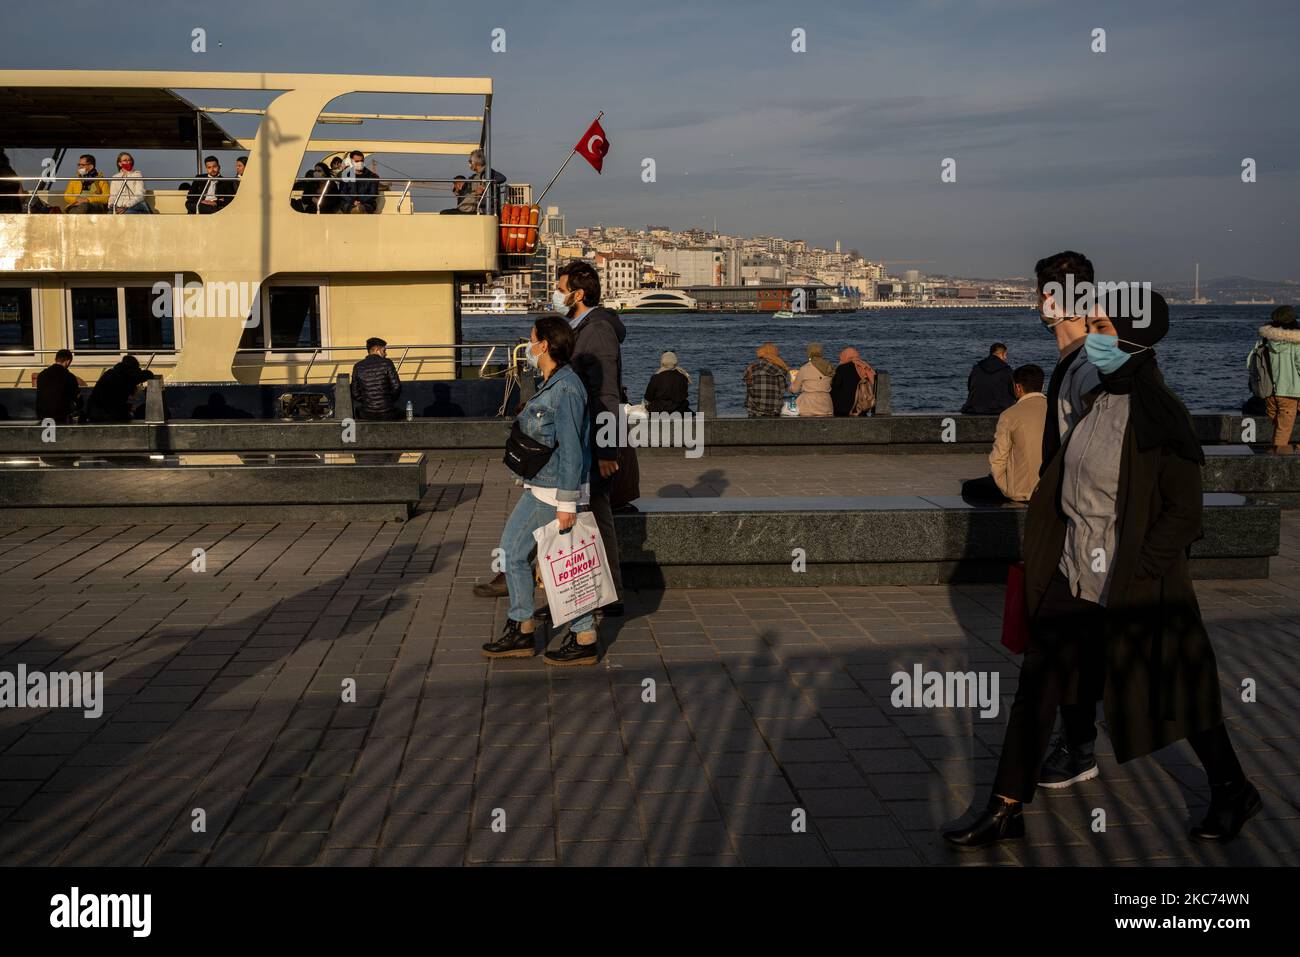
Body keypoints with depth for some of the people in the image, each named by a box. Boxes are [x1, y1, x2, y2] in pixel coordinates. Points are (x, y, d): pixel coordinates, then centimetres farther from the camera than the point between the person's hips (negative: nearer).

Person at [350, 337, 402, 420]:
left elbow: (355, 393, 2)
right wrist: (390, 401, 9)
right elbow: (397, 387, -8)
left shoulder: (358, 367, 1)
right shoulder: (386, 363, -6)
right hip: (387, 414, -2)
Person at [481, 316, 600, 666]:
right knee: (512, 550, 13)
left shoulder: (566, 388, -19)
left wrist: (567, 503, -22)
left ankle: (585, 641, 9)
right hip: (540, 488, 10)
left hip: (558, 491, -10)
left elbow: (572, 450, -22)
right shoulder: (550, 383, 11)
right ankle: (522, 631, 22)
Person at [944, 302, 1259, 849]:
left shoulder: (1157, 418, -18)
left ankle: (1233, 792, 34)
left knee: (1175, 694, 11)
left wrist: (1130, 581, -19)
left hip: (1134, 587, -7)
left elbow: (1183, 512, -17)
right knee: (1035, 689, 6)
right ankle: (1006, 810, 15)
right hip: (1074, 577, 7)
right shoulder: (1098, 402, 5)